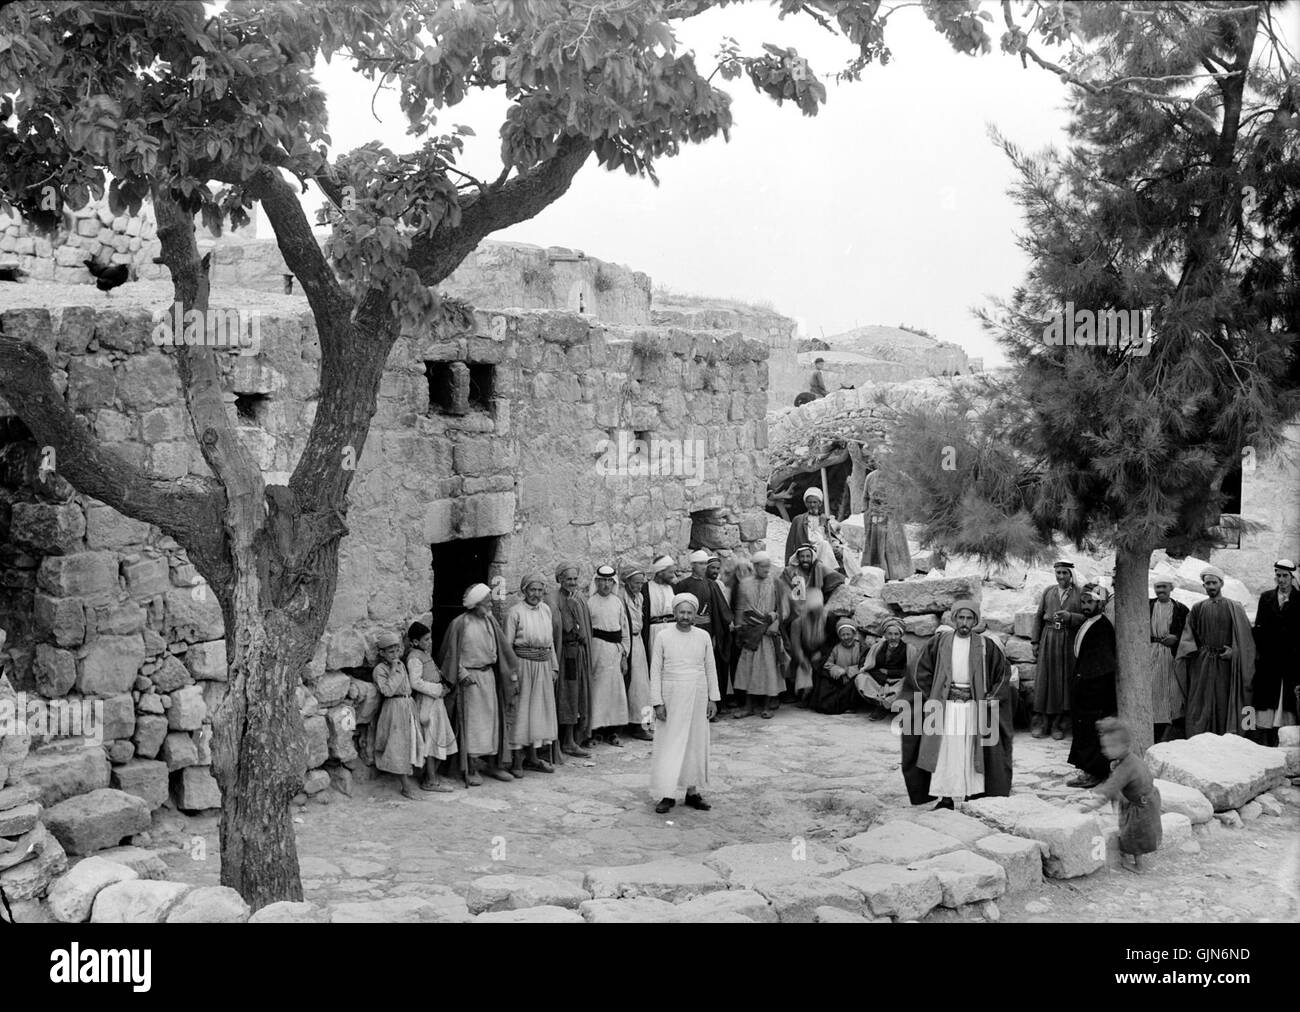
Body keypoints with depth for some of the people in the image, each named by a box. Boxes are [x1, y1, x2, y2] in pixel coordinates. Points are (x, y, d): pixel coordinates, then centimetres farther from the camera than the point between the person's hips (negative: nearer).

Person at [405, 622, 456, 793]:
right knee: (431, 740, -5)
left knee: (440, 740, 11)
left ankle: (431, 777, 19)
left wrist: (442, 686, 8)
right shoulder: (414, 657, -14)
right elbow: (416, 682, -23)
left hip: (435, 701, 10)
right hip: (426, 703, -10)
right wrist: (437, 690, -18)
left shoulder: (425, 654, 15)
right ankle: (431, 780, 1)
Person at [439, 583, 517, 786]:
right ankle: (471, 770, 2)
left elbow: (500, 647, 10)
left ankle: (493, 764, 19)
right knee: (472, 722, -3)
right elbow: (453, 653, -6)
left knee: (492, 720, 9)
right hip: (470, 677, -6)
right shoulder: (460, 624, -11)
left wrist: (511, 671, 7)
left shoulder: (490, 621, 6)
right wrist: (462, 674, -12)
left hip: (489, 674, 6)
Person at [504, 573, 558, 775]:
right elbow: (507, 645, -9)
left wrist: (554, 667, 13)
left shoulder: (546, 610, 10)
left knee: (539, 711, 10)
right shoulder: (515, 612, -8)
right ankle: (517, 760, 6)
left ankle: (532, 757, 20)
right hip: (523, 665, -6)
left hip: (543, 666, 6)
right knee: (520, 712, -2)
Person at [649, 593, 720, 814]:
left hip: (697, 697, 3)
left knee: (696, 744, 7)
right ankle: (667, 795, 2)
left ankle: (692, 792, 16)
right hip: (671, 698, -3)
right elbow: (655, 671, -2)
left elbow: (711, 669, 10)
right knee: (669, 745, -2)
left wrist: (713, 698, 6)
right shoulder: (663, 637, -3)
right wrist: (658, 702, -7)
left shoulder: (703, 636, 4)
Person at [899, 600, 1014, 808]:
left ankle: (975, 794, 11)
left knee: (972, 751, 3)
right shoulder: (939, 642, 1)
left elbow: (1004, 672, 8)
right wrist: (930, 697, -1)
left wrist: (991, 698, 0)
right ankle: (946, 797, 5)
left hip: (974, 708, 0)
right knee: (944, 751, 0)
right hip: (944, 707, 0)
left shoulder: (985, 646, 0)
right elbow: (921, 672, 6)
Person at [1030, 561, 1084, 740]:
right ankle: (1041, 722, 7)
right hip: (1048, 639, 2)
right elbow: (1038, 616, 11)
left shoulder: (1080, 594, 4)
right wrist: (1035, 641, 6)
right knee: (1045, 679, 1)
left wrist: (1070, 616, -18)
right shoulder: (1048, 592, 11)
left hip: (1069, 641, -2)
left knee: (1064, 682, 0)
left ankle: (1059, 724, 7)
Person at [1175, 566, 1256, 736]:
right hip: (1202, 665, 1)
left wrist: (1234, 651, -12)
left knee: (1225, 707, 0)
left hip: (1226, 663, -1)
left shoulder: (1234, 608, 4)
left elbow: (1245, 638, 2)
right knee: (1200, 708, -1)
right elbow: (1188, 635, 10)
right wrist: (1191, 649, -7)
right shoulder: (1197, 608, 9)